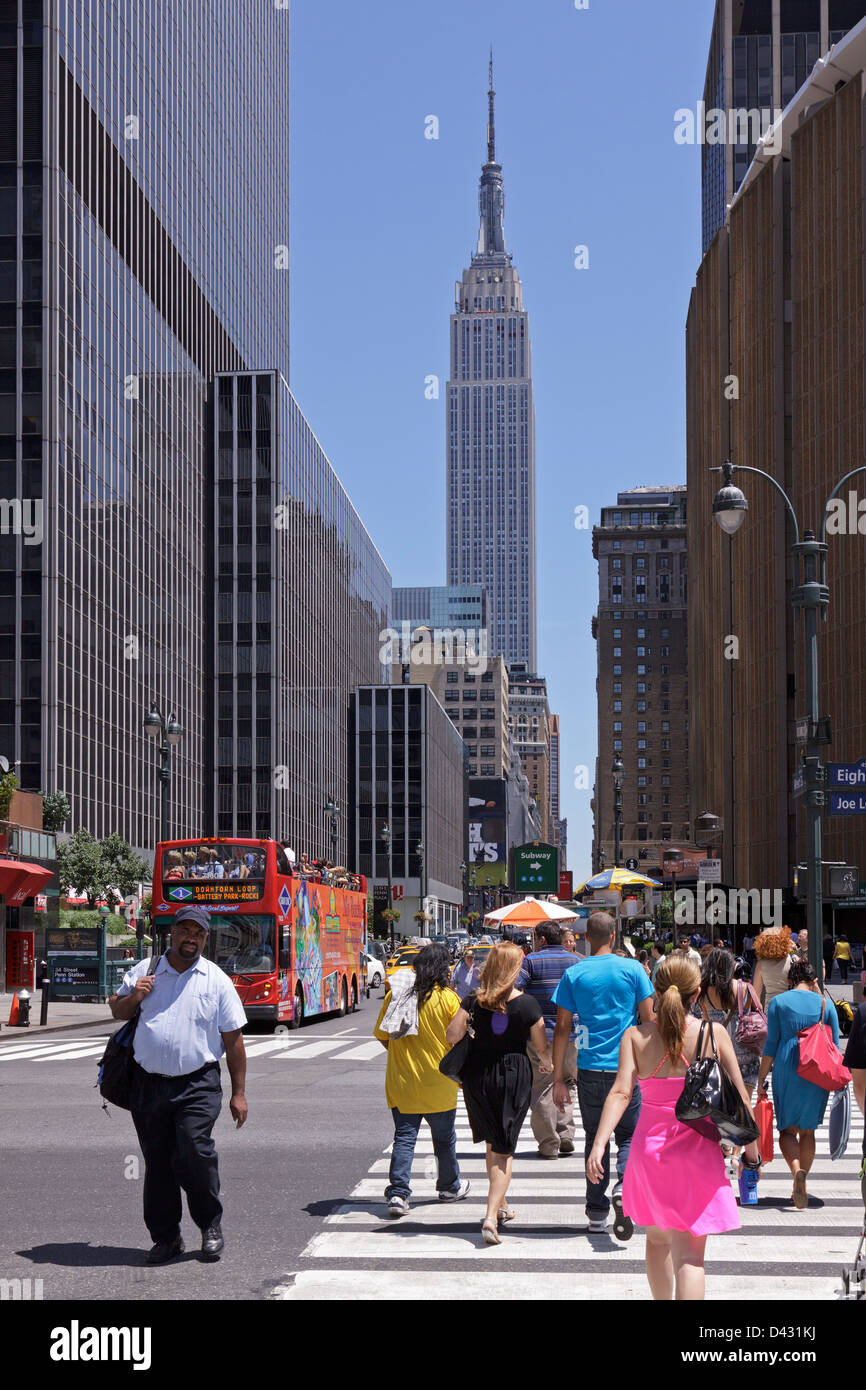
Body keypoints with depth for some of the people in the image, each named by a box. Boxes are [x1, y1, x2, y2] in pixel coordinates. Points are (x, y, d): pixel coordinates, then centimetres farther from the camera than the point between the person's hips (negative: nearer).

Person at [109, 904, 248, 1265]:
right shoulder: (144, 971, 9)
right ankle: (166, 1237, 18)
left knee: (194, 1151, -17)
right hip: (148, 1083, 3)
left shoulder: (217, 981, 5)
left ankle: (211, 1225, 4)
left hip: (197, 1085, -2)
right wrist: (133, 997, -3)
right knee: (157, 1163, 5)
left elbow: (233, 1039, 6)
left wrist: (238, 1093, 3)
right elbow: (116, 1009, 21)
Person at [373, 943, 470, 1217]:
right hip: (438, 1082, -2)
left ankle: (398, 1192, -8)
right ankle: (450, 1187, 32)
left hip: (402, 1081, 2)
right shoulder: (447, 997, -10)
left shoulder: (395, 994, -1)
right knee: (444, 1137, 15)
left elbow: (382, 1036, 6)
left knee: (404, 1136, 4)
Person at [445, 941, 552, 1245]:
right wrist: (548, 1062, 18)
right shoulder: (527, 1004, -10)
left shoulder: (474, 1000, -4)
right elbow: (541, 1046, -4)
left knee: (492, 1144, 22)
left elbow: (452, 1035, -9)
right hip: (514, 1077, -3)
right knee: (504, 1150, 1)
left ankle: (501, 1206, 36)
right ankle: (491, 1217, -14)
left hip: (478, 1075, 3)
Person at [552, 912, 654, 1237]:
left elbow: (562, 1028, 0)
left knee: (595, 1136, 13)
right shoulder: (632, 969, -1)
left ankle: (597, 1211, 14)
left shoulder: (574, 974, 1)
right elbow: (648, 1021, 0)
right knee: (628, 1134, 10)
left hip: (590, 1068, 1)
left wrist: (558, 1079, 4)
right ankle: (623, 1188, -17)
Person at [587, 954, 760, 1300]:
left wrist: (598, 1144, -20)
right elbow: (739, 1100, -5)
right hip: (698, 1153, -2)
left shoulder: (636, 1036, -4)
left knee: (657, 1239, 24)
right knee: (690, 1254, -4)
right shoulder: (714, 1034, -6)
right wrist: (751, 1152, 6)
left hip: (650, 1147, 2)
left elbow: (621, 1093, -16)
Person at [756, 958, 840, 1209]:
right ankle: (801, 1188, 15)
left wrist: (761, 1078, 3)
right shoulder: (825, 1004, 4)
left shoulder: (778, 1002, 0)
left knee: (787, 1129, 5)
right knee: (808, 1131, 14)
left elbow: (771, 1044, -2)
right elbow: (835, 1045, 8)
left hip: (786, 1071, -2)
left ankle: (797, 1171, -23)